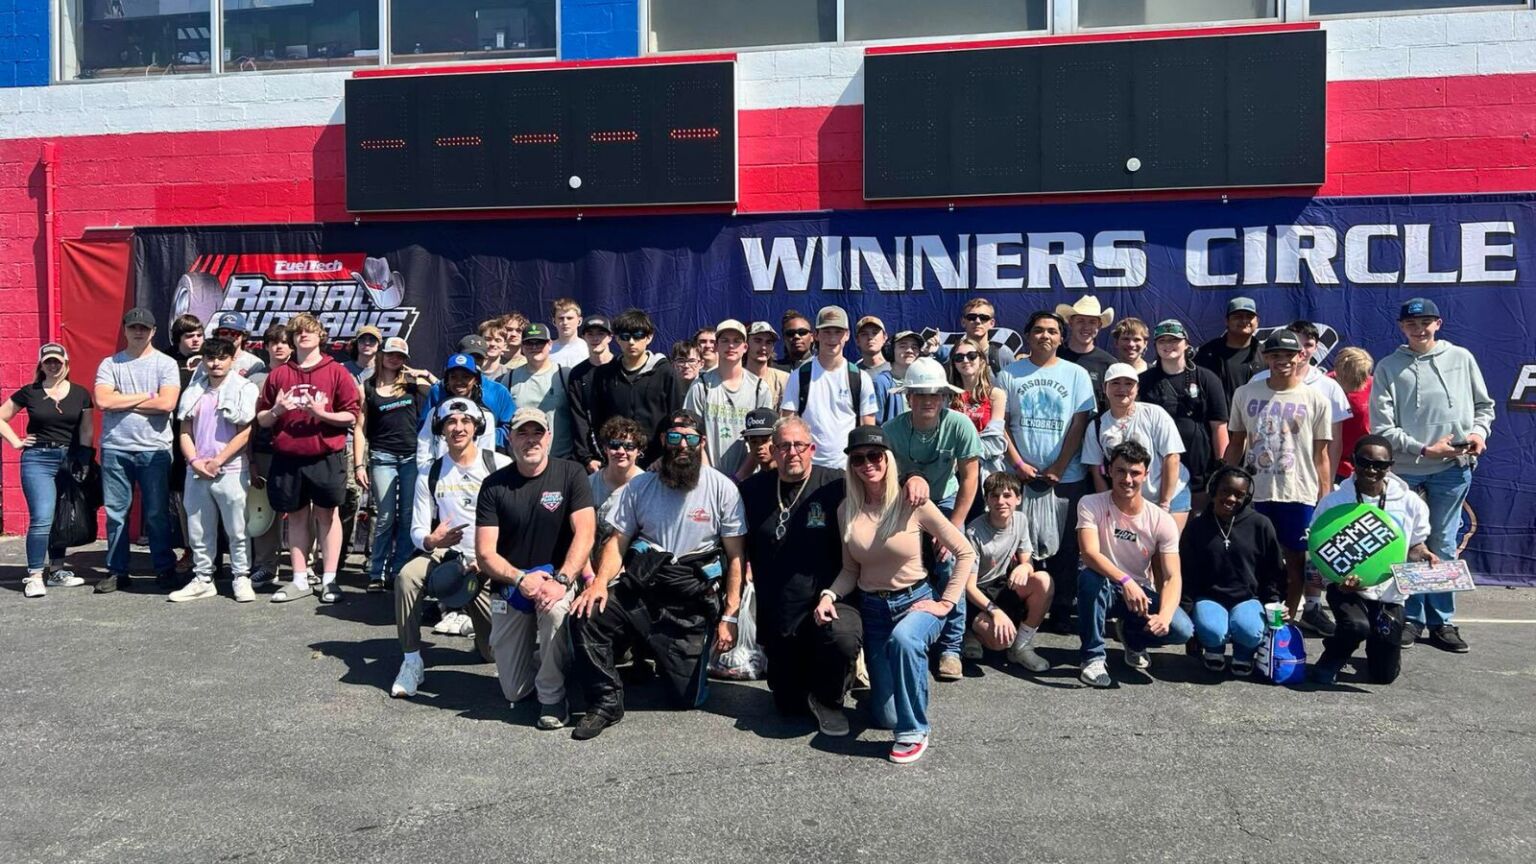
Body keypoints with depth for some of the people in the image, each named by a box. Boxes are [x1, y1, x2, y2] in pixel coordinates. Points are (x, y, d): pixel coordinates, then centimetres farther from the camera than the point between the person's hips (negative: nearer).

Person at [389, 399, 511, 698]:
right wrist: (432, 540, -23)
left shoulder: (500, 466, -8)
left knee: (497, 650, -5)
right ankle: (412, 660, -17)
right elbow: (418, 531, 2)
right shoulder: (430, 474, 3)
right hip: (447, 554, 2)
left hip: (491, 564, -2)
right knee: (407, 576, -32)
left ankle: (483, 624, 35)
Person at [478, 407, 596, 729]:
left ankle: (552, 696, -16)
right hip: (509, 586, 2)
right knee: (514, 692, 1)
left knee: (555, 610, -38)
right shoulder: (494, 485, -4)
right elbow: (485, 554, -8)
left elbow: (584, 533, -17)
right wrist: (520, 579, -25)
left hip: (557, 577, -2)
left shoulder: (570, 474, -7)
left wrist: (562, 581, -30)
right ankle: (537, 654, 37)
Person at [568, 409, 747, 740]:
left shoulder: (722, 488, -2)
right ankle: (606, 702, -6)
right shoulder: (639, 486, 7)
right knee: (586, 616, -25)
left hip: (692, 601, -2)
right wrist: (599, 582, -14)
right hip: (641, 587, 2)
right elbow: (618, 540, 6)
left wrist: (730, 616, -7)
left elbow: (735, 556, -1)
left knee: (687, 696, -5)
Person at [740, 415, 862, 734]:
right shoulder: (754, 489, 4)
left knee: (843, 637, -37)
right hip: (778, 614, 4)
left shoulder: (835, 486, -6)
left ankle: (827, 698, -5)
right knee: (788, 705, 9)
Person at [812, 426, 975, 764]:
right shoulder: (848, 510, -1)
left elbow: (965, 553, -8)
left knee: (903, 638, -41)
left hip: (916, 601, -3)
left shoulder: (912, 504, -13)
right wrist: (829, 595, -13)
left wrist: (947, 603, -13)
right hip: (872, 609, 4)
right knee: (885, 716, 3)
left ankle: (914, 732, -23)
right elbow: (850, 569, 6)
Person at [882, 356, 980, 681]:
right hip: (904, 502, 0)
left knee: (950, 567, -12)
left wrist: (952, 528, -16)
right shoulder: (891, 430, -25)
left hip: (946, 502, 0)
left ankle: (951, 648, 2)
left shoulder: (959, 425, -24)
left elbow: (969, 480, -17)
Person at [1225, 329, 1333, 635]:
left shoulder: (1315, 400, 2)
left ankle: (1287, 619, 17)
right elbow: (1236, 444, 11)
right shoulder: (1245, 394, 6)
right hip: (1255, 492, 1)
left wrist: (1325, 498, 0)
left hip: (1300, 494, -1)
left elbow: (1321, 455, 4)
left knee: (1295, 559, 4)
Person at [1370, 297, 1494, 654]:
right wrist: (1424, 449, -15)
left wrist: (1479, 431, -7)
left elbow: (1485, 405, 14)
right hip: (1403, 470, -1)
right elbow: (1382, 428, -6)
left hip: (1453, 469, 1)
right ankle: (1411, 618, 17)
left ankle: (1442, 621, 15)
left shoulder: (1461, 358, 5)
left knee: (1443, 545, 5)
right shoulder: (1388, 367, -2)